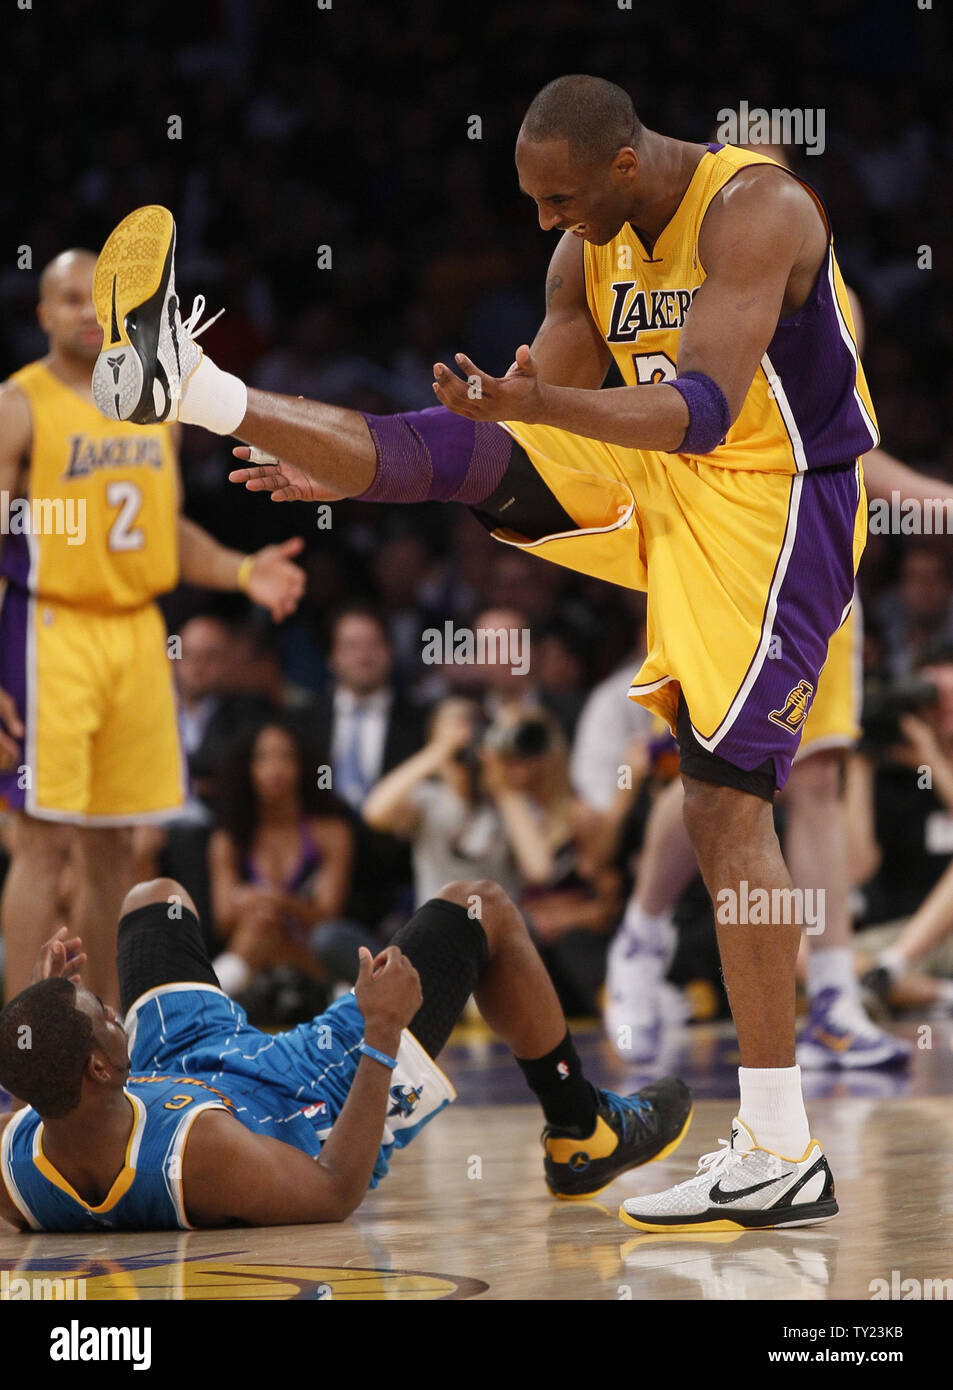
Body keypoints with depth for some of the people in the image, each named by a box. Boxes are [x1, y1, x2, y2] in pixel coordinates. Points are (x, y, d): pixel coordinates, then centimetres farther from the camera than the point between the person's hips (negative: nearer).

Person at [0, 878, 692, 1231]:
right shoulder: (200, 1154, -49)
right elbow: (336, 1194, -32)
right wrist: (381, 1035, -32)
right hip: (324, 1098, -5)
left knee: (156, 897, 29)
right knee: (483, 909, 7)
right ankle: (583, 1133, 31)